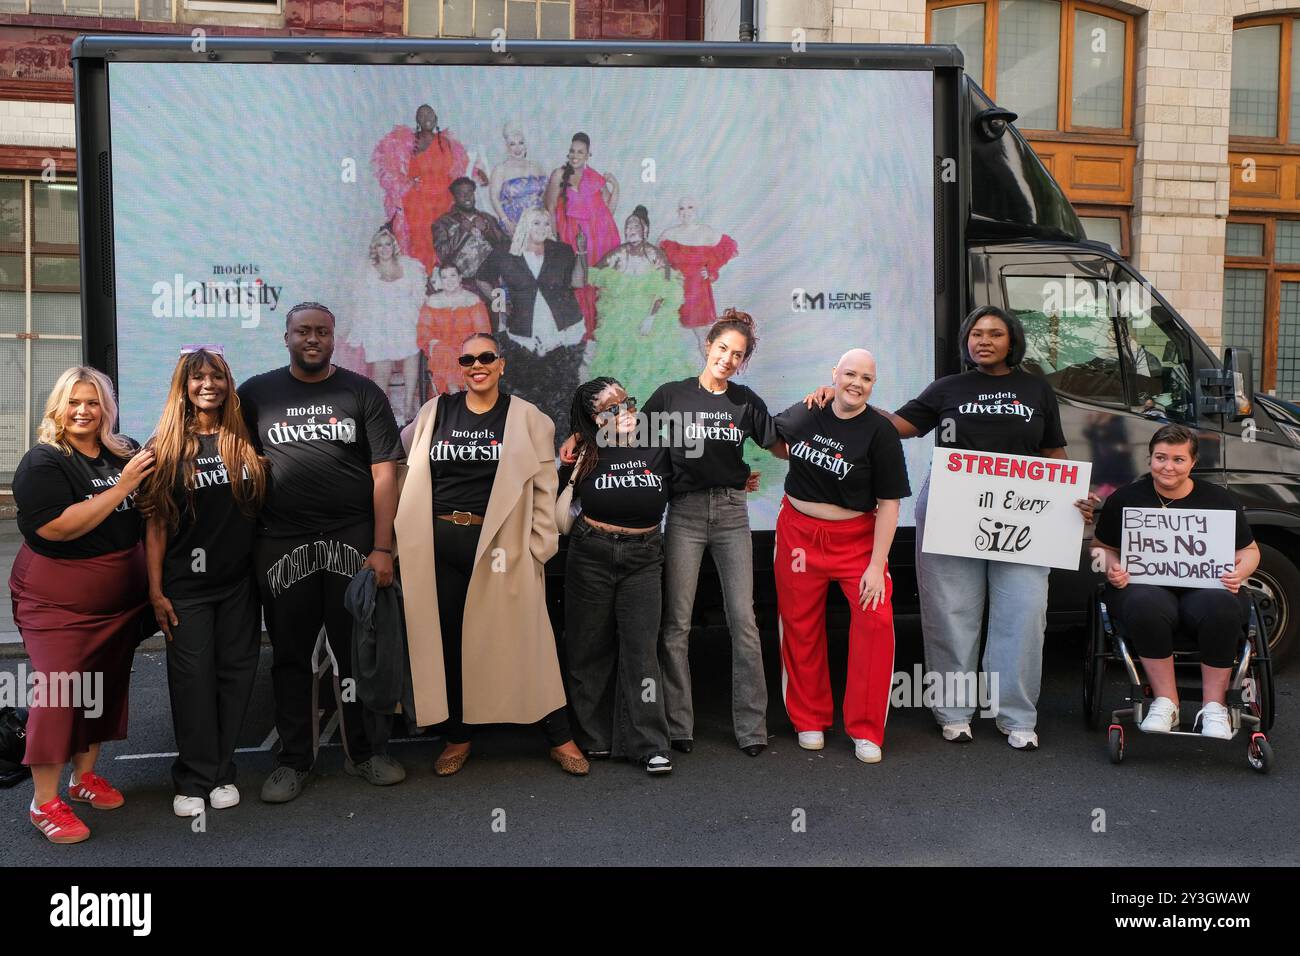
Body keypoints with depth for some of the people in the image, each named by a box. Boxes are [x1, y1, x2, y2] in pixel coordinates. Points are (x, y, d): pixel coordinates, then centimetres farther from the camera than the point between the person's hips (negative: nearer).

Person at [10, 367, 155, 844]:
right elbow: (58, 526, -25)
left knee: (106, 688, 14)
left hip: (120, 598, 6)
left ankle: (85, 774, 31)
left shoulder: (126, 452, 4)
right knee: (58, 692, -4)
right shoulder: (42, 462, -12)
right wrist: (121, 487, -25)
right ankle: (44, 803, 8)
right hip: (58, 601, -6)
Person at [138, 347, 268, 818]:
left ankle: (222, 772, 21)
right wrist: (156, 588, -7)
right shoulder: (165, 446, -1)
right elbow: (154, 522, -2)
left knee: (235, 673, 7)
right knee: (192, 677, 2)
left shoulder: (245, 441, 4)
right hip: (186, 584, -2)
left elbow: (263, 507, 10)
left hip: (240, 581, 2)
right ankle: (193, 780, 15)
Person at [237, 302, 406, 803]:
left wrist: (382, 548, -7)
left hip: (353, 542, -1)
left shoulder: (362, 393, 5)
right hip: (282, 545, 1)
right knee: (290, 656, 9)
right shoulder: (256, 394, 9)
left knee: (357, 650, 6)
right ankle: (294, 759, 22)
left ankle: (366, 752, 21)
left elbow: (384, 473, 0)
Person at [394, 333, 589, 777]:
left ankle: (560, 738, 12)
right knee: (446, 640, 10)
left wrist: (539, 548, -6)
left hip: (500, 546, -3)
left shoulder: (527, 418, 2)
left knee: (522, 640, 1)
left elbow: (544, 489, 0)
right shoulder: (435, 412, 8)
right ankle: (457, 737, 26)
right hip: (439, 546, 3)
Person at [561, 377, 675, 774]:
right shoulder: (586, 454, 1)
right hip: (592, 556, 0)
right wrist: (568, 462, -2)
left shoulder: (658, 448, 2)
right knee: (591, 647, 8)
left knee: (641, 647, -4)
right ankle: (593, 737, 21)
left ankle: (650, 744, 2)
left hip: (643, 556, 0)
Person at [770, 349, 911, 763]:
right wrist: (786, 451, 3)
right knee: (801, 626, 8)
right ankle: (809, 720, 27)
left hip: (855, 538, -2)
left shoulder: (880, 431, -9)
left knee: (877, 619, -15)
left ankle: (866, 731, 0)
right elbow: (776, 444, 24)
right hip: (798, 532, 3)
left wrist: (876, 564, -16)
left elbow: (889, 503, -11)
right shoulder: (804, 414, -1)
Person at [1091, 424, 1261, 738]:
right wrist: (1112, 568, -8)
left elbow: (1250, 550, 19)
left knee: (1221, 606, -36)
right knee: (1146, 604, -39)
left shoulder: (1220, 500, 11)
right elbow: (1103, 547, 15)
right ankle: (1165, 702, -24)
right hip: (1145, 585, -1)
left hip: (1206, 588, 1)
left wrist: (1240, 572, -4)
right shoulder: (1125, 499, 8)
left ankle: (1214, 706, -20)